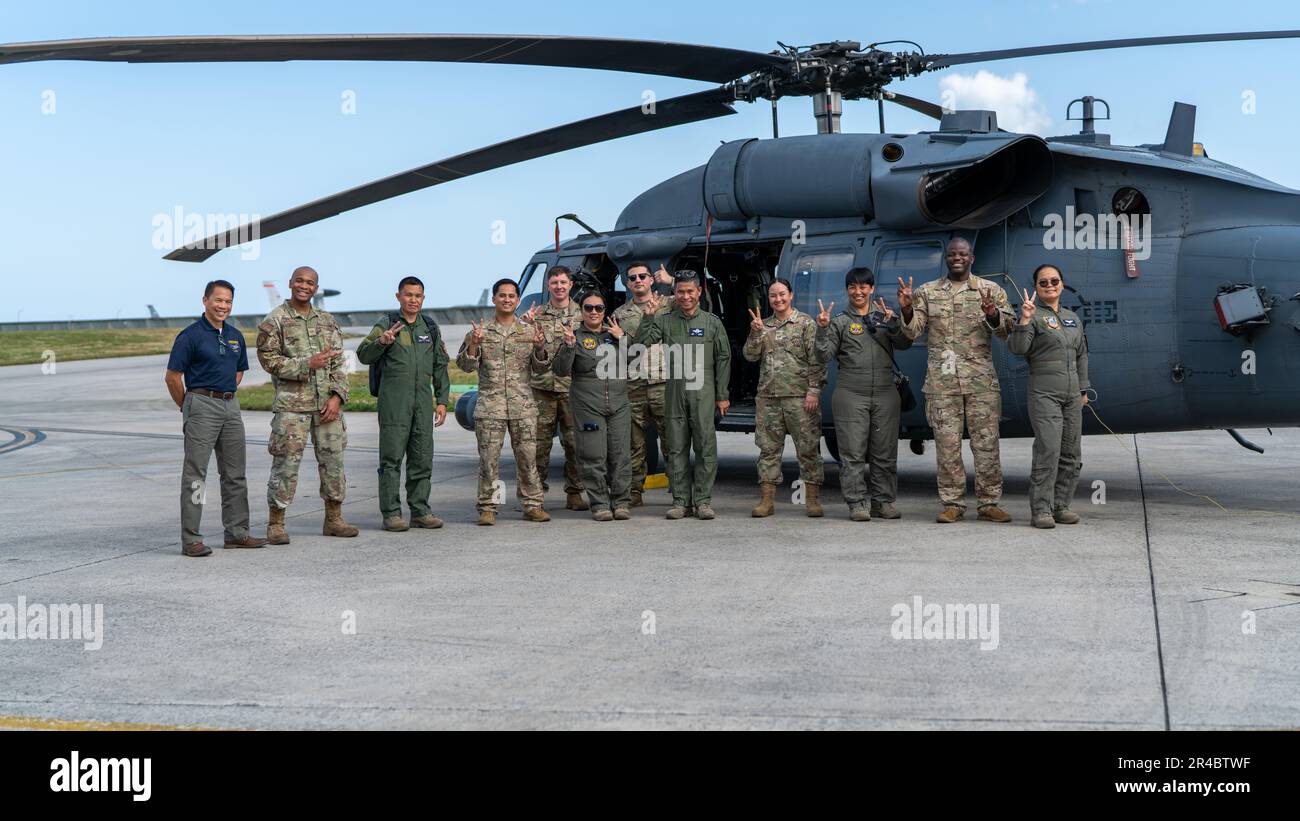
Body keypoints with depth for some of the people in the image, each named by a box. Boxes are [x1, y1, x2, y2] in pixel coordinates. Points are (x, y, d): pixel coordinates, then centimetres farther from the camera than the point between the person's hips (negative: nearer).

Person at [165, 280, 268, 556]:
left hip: (231, 406, 7)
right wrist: (188, 408, 0)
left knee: (235, 474, 11)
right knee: (195, 475, -5)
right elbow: (172, 378, -8)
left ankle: (237, 532, 20)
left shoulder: (235, 336, 11)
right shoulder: (190, 335, -9)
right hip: (202, 406, -7)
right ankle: (190, 539, -3)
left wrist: (226, 394, 15)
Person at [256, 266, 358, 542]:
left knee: (333, 459, 7)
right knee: (286, 463, -4)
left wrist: (337, 397, -3)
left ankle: (333, 519, 18)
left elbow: (339, 362, 10)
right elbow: (269, 360, -8)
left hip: (327, 402, 5)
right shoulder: (274, 320, -1)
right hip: (291, 403, -5)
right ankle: (276, 524, 5)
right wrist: (307, 364, -18)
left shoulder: (327, 320, 12)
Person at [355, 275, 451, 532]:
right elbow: (363, 355, -9)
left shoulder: (431, 328, 15)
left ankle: (420, 511, 13)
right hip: (394, 401, -4)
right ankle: (391, 513, -2)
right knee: (392, 458, -4)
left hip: (423, 400, 5)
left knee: (422, 458, 6)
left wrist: (442, 400, 11)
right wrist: (381, 342, -29)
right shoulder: (386, 325, 2)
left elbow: (440, 366, 18)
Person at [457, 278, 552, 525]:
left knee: (527, 456, 2)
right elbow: (465, 366, 2)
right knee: (488, 458, -2)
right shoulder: (480, 330, 6)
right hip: (489, 404, -1)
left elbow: (540, 369, 11)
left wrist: (540, 348, -7)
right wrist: (473, 344, -14)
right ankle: (487, 507, 5)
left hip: (523, 405, 1)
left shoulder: (529, 330, 10)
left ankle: (532, 505, 11)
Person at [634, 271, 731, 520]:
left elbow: (723, 359, 8)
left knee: (706, 447, -4)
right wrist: (648, 318, -10)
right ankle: (680, 500, 9)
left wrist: (722, 395, 4)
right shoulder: (665, 321, 10)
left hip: (703, 393, -1)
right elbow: (641, 343, 1)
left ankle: (703, 500, 2)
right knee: (676, 449, 3)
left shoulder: (712, 322, 8)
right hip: (674, 393, 1)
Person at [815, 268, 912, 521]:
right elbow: (824, 357, -1)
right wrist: (822, 330, -15)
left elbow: (905, 344, 0)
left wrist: (892, 323, -15)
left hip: (885, 395, 2)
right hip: (850, 395, -2)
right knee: (853, 453, -3)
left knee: (885, 452, 5)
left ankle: (884, 502, 13)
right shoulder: (840, 322, 6)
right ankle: (857, 503, 2)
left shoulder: (884, 317, 13)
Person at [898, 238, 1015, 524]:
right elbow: (912, 331, 6)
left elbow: (1009, 330, 2)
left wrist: (993, 315, -19)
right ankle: (953, 503, 9)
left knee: (986, 442, 0)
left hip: (981, 379, -1)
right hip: (942, 380, 1)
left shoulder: (991, 289, 8)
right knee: (947, 444, 2)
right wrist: (906, 309, -14)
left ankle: (989, 503, 7)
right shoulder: (927, 292, 11)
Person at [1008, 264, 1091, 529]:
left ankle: (1060, 505, 14)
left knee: (1071, 453, 7)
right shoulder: (1034, 316, -2)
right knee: (1048, 450, -15)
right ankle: (1041, 510, -13)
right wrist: (1024, 320, -28)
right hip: (1044, 393, -7)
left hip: (1072, 395, 7)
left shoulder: (1073, 318, 17)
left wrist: (1083, 389, 20)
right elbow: (1017, 347, -17)